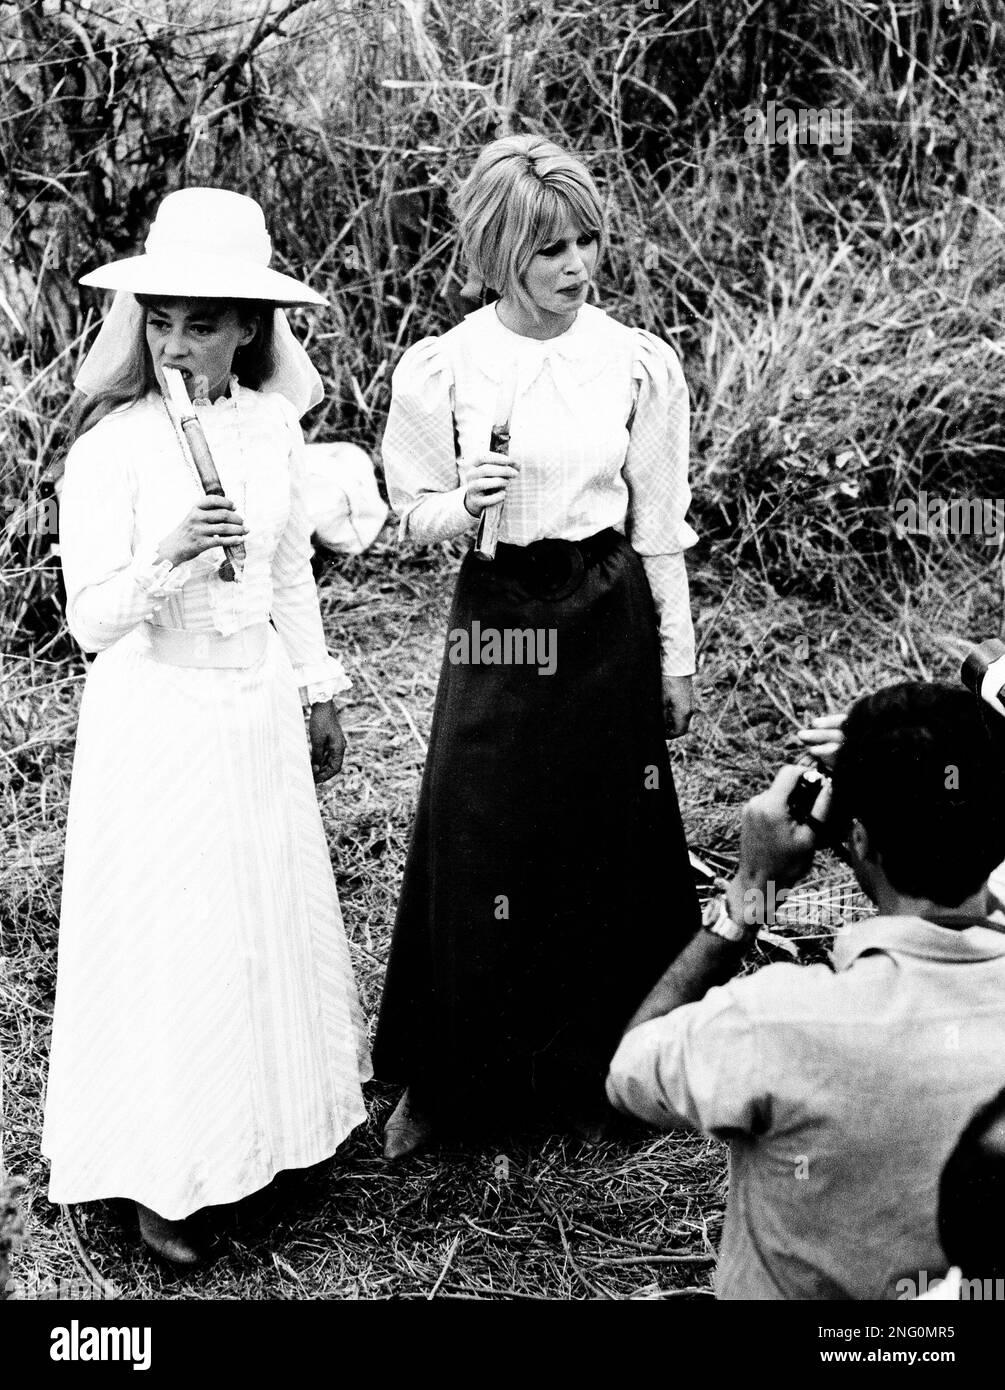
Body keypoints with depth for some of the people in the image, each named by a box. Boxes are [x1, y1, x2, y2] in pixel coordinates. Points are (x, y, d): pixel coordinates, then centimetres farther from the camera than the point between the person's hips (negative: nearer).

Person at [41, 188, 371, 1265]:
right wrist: (167, 560, -36)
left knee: (270, 915, 16)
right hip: (158, 719, -5)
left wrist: (319, 694, 16)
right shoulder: (111, 448, -16)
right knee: (167, 940, 4)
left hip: (260, 709, 5)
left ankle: (265, 1122, 36)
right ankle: (161, 1174, 21)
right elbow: (90, 622, -19)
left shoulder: (271, 426, -1)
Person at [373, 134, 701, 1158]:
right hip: (496, 621, -1)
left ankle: (587, 1077, 29)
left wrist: (676, 656, 6)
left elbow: (660, 526, 4)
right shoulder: (439, 369, -5)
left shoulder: (640, 363, -2)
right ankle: (448, 1082, 21)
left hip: (608, 619, 1)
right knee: (474, 849, 1)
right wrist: (462, 504, -19)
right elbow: (414, 517, 4)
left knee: (604, 844, 9)